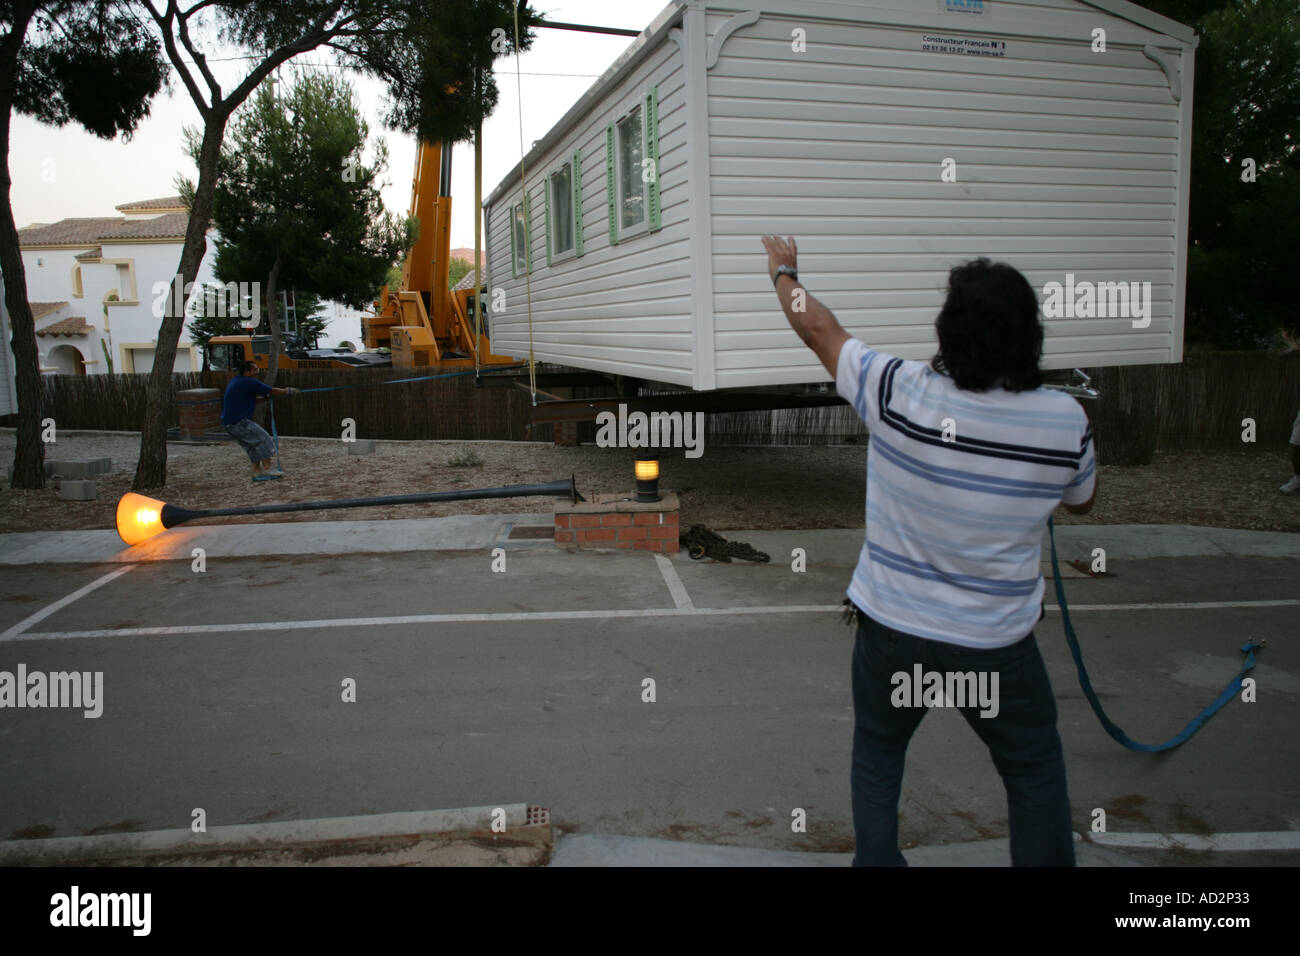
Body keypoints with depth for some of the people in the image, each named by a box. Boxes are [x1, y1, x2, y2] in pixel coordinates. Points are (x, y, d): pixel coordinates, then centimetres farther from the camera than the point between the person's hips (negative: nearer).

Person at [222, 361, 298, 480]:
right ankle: (267, 470, -8)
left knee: (252, 446, 14)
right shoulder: (250, 382, -13)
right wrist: (289, 391, 5)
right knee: (263, 439, -5)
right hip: (239, 422, -9)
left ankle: (257, 472, 12)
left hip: (228, 422, 9)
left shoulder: (235, 381, 16)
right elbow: (272, 391, -7)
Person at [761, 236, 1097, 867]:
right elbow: (1081, 501, 8)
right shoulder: (1065, 422, -14)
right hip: (996, 645, 0)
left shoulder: (898, 393, -20)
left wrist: (784, 272, 17)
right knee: (1035, 774, 19)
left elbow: (819, 329, -2)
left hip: (891, 629, 0)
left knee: (877, 759, 24)